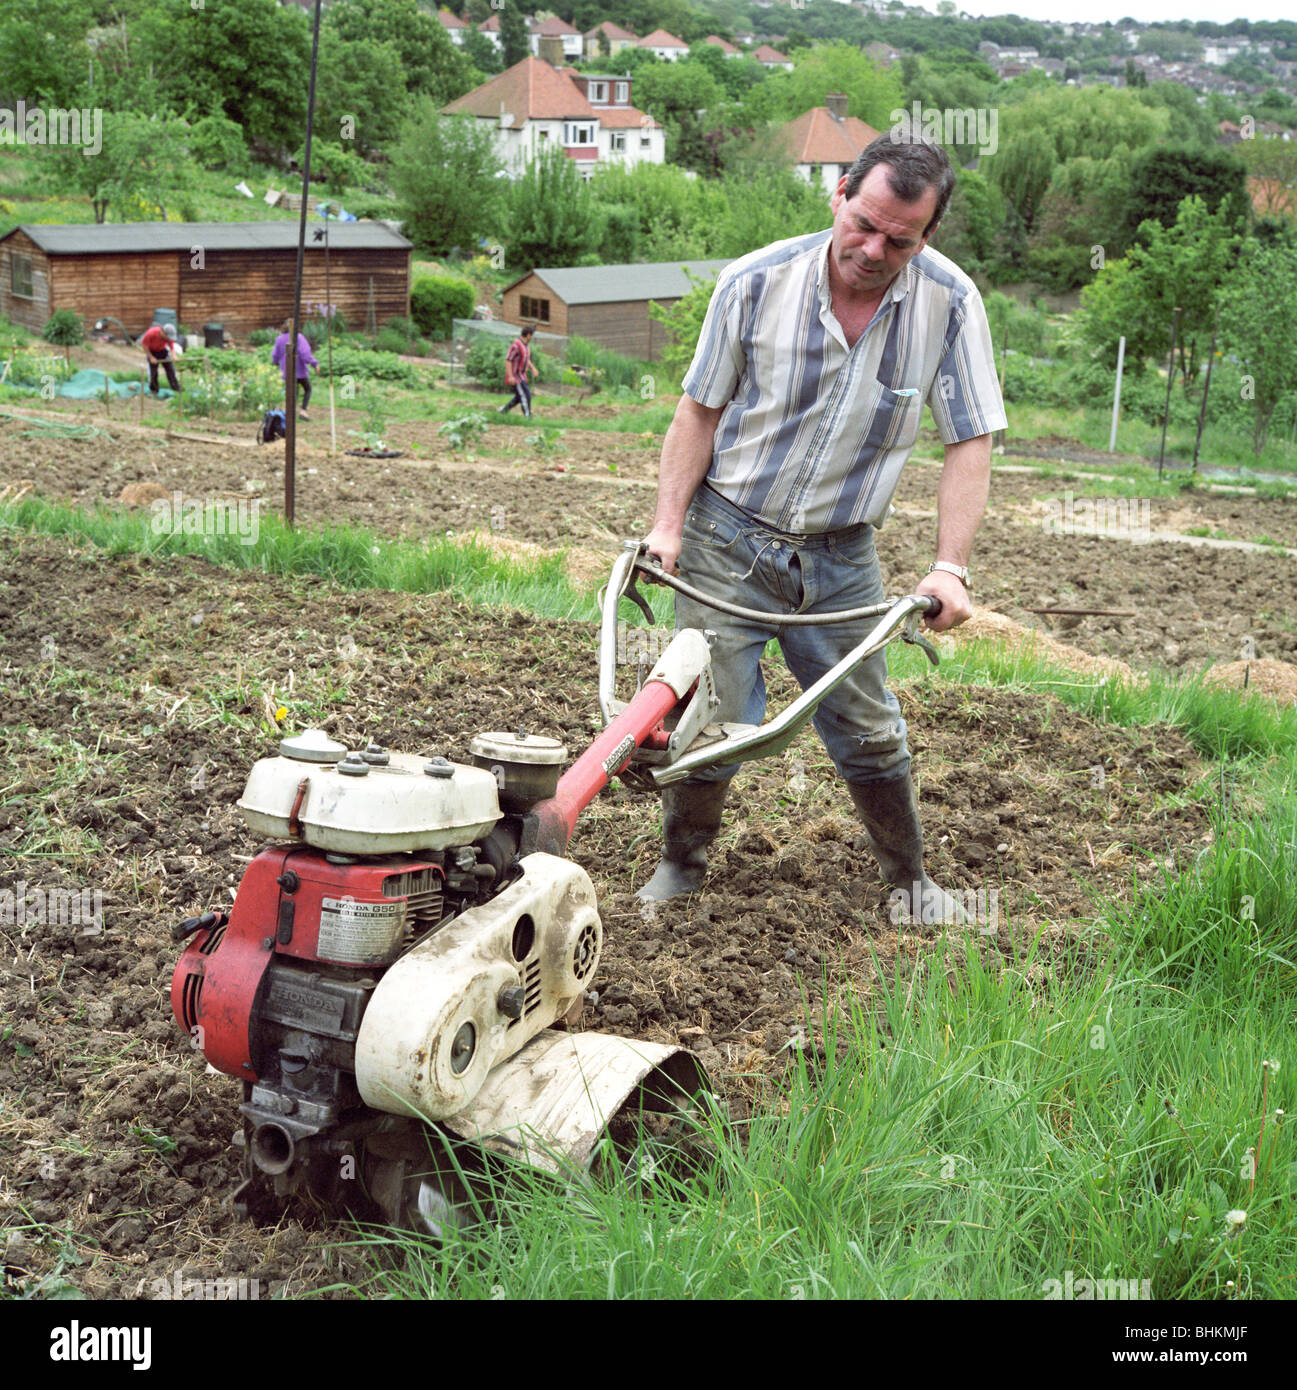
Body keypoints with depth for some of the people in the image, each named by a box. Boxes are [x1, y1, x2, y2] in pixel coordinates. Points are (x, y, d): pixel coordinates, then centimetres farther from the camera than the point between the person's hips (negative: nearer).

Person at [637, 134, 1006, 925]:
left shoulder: (949, 303, -11)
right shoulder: (756, 282, -12)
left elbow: (969, 442, -8)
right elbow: (701, 409, -1)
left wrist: (951, 568, -16)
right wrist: (669, 524, -7)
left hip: (841, 557, 1)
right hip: (729, 537, -1)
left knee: (869, 731, 10)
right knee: (711, 718, -3)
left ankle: (912, 881, 31)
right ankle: (680, 867, 22)